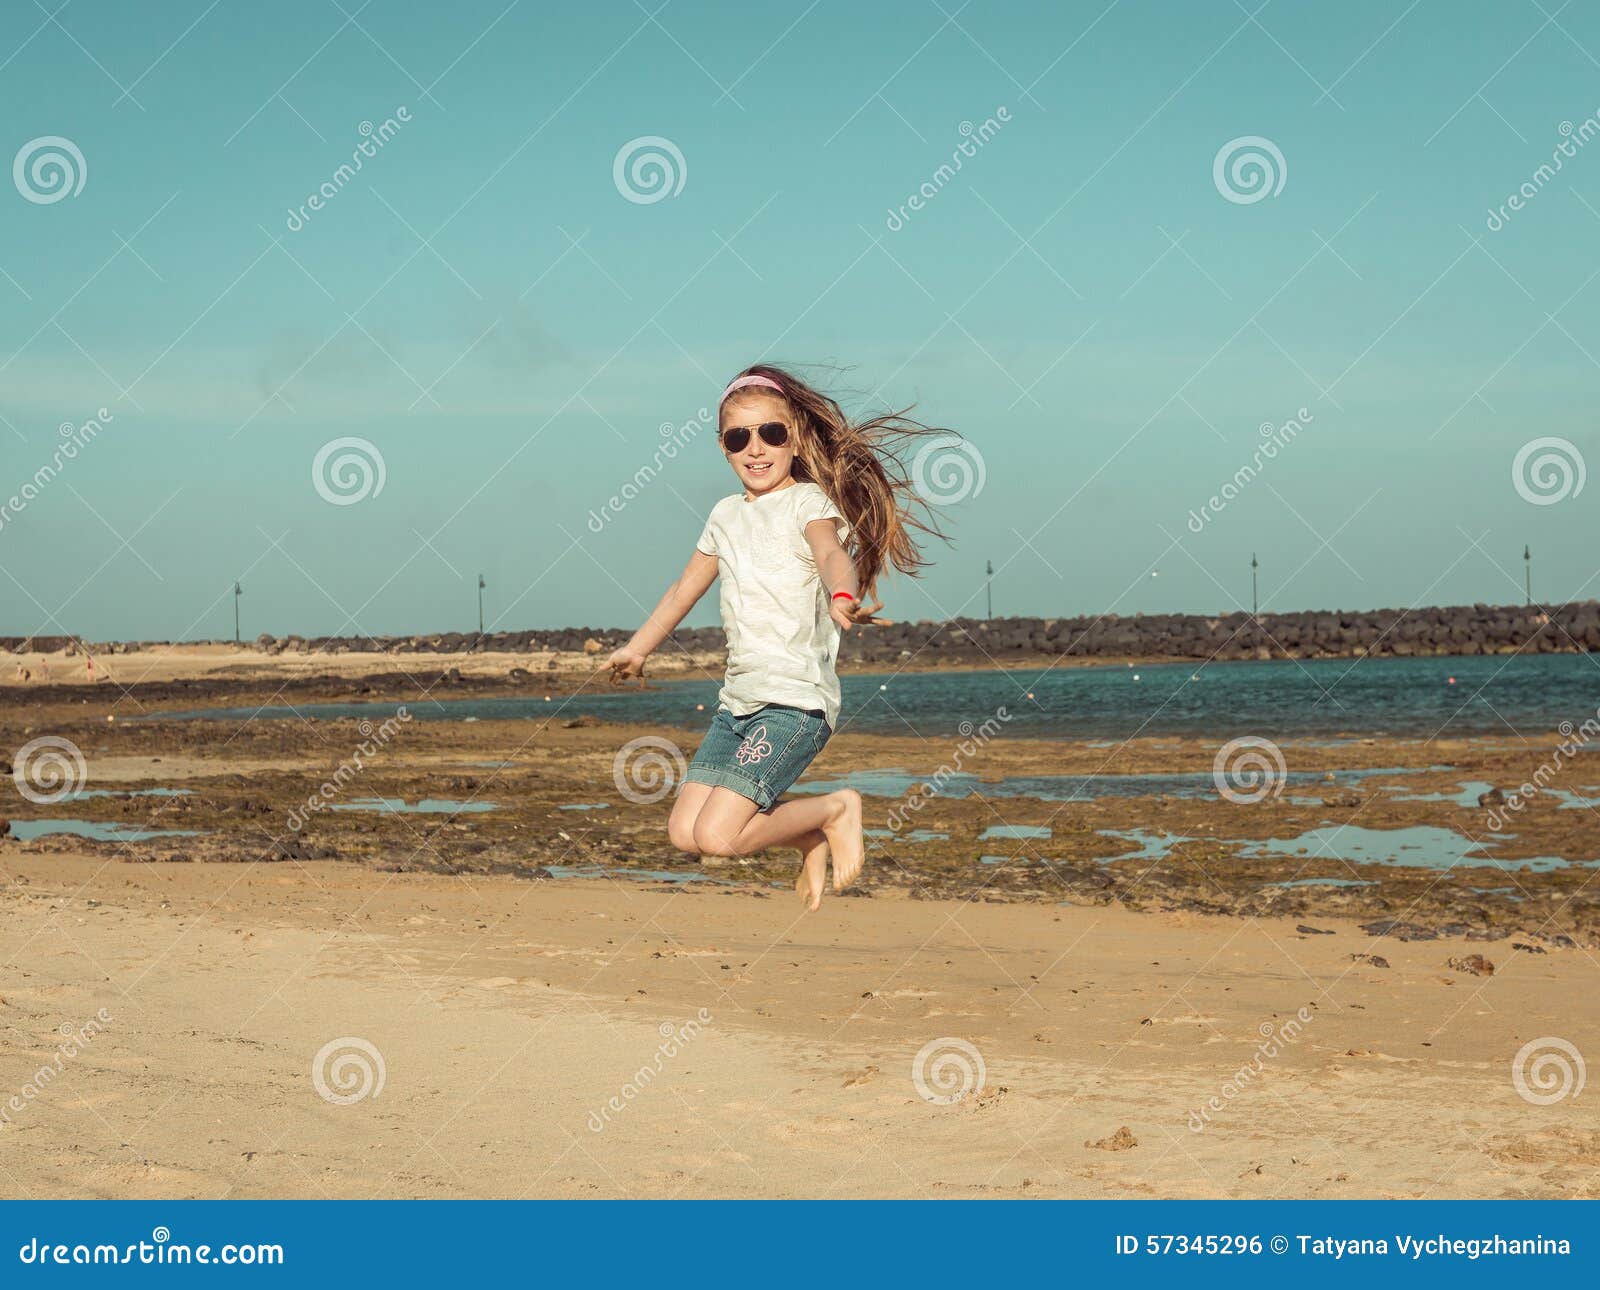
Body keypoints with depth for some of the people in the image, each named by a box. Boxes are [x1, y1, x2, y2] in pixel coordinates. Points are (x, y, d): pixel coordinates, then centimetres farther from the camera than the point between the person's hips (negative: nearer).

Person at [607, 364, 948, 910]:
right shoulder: (727, 515, 15)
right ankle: (813, 838, 20)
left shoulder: (807, 502, -5)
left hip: (796, 700, -7)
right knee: (684, 832, -1)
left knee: (717, 835, -18)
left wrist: (842, 597, -51)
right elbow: (686, 587, 31)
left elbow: (831, 552, -29)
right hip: (739, 699, 7)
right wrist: (637, 648, 43)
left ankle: (835, 810, 7)